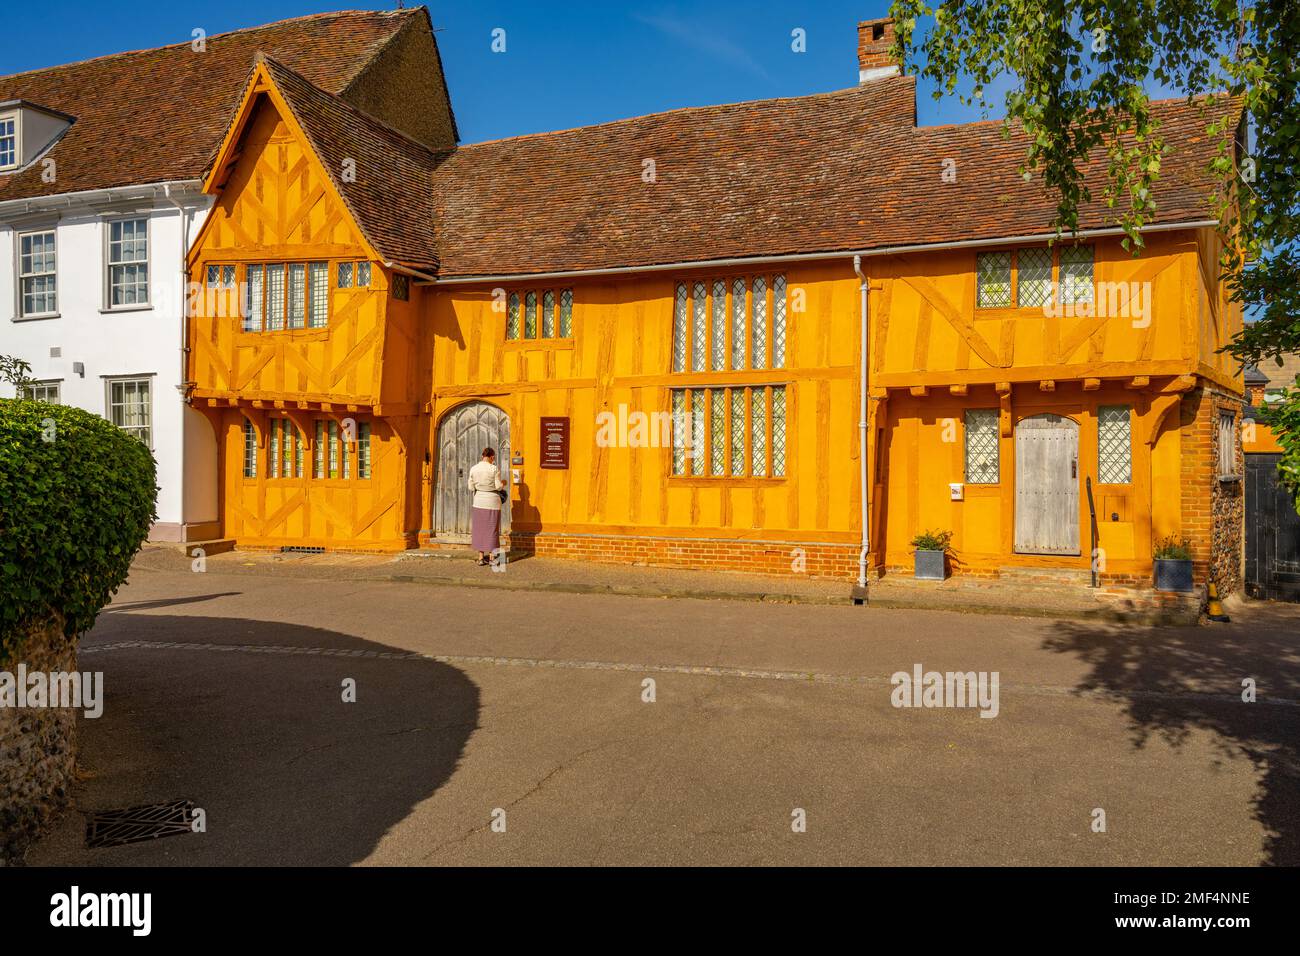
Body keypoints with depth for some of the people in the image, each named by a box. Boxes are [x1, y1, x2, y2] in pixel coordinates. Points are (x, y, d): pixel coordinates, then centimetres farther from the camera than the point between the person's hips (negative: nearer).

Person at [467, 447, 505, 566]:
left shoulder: (473, 469, -2)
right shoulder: (494, 469, -12)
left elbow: (471, 487, 2)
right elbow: (498, 487, -9)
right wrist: (503, 483, 12)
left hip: (479, 501, 3)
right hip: (492, 500, -3)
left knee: (479, 529, 10)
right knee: (492, 529, 6)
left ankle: (481, 557, 11)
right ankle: (491, 557, 10)